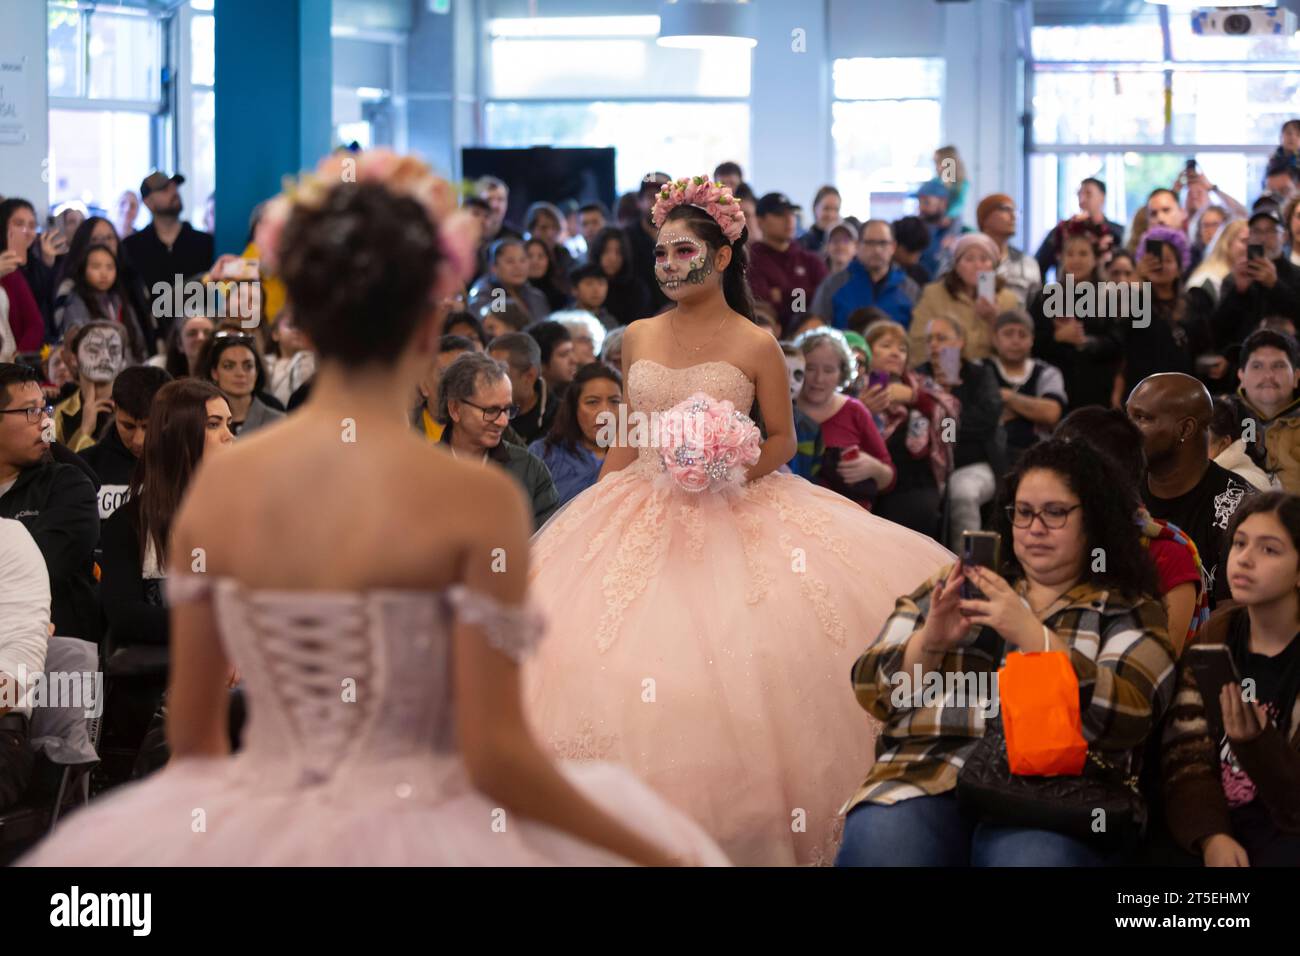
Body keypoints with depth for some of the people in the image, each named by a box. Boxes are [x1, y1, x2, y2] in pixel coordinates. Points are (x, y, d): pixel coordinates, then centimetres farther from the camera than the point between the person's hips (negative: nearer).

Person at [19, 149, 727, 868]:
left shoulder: (218, 484, -3)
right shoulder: (474, 499, -14)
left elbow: (190, 732, 5)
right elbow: (495, 758, -14)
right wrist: (651, 854, -2)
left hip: (249, 836, 4)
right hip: (415, 841, -4)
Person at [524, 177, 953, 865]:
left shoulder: (755, 346, -3)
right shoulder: (638, 338, 8)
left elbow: (782, 440, 1)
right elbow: (629, 438, 14)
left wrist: (736, 470, -17)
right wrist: (592, 516, 9)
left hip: (730, 515, -4)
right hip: (644, 514, 4)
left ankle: (746, 828, 2)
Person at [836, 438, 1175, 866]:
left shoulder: (1128, 611, 13)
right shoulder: (956, 585, 20)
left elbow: (1124, 718, -6)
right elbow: (873, 691, 15)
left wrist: (1031, 635, -12)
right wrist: (928, 644, -5)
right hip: (925, 772, 2)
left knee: (1033, 855, -37)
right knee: (879, 845, -32)